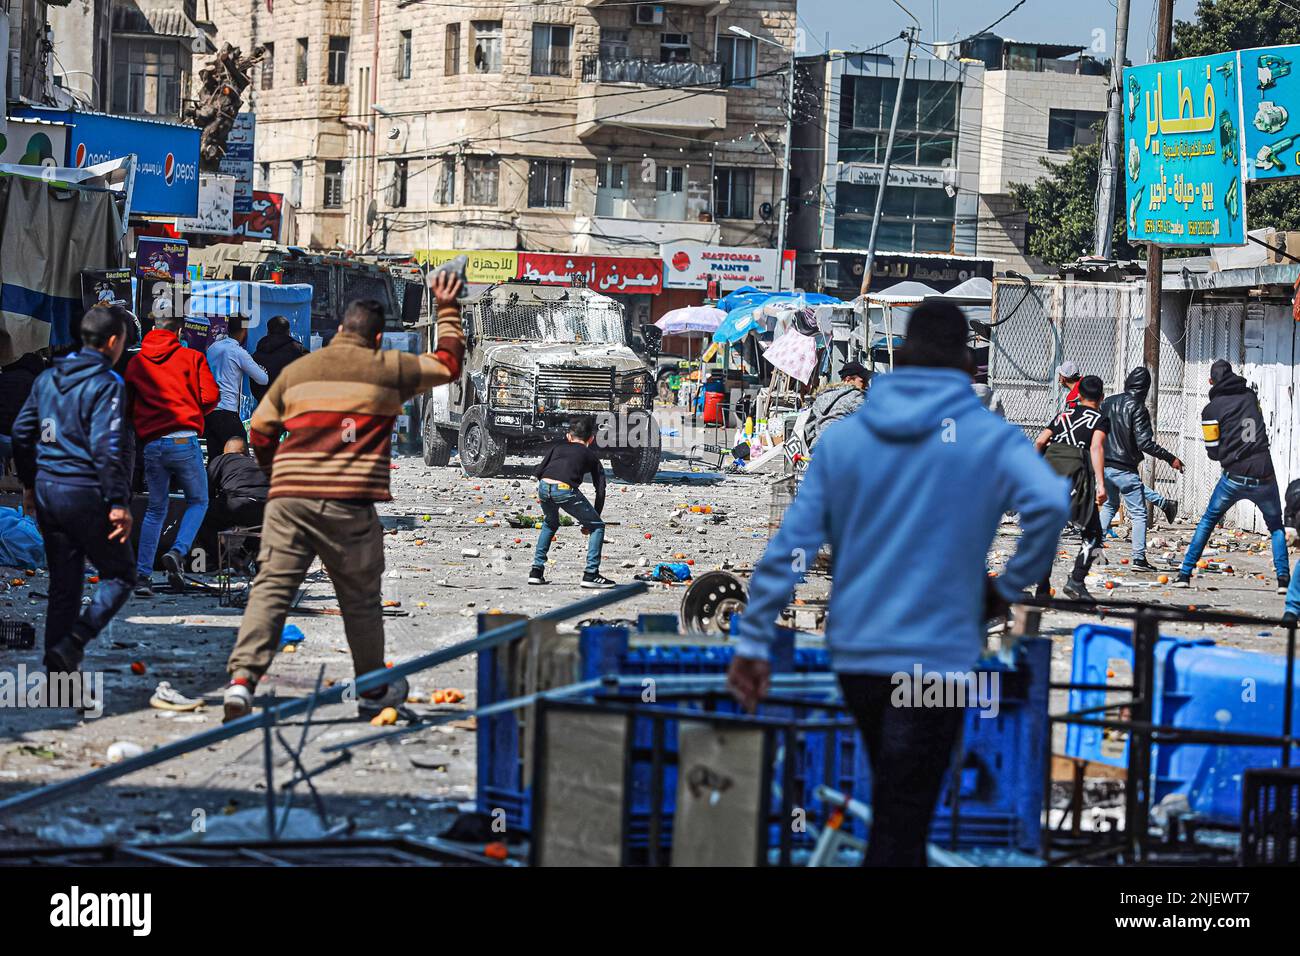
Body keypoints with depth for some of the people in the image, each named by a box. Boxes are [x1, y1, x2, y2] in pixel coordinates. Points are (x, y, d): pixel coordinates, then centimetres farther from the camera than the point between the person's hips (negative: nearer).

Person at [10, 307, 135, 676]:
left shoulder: (47, 378, 11)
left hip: (47, 492, 7)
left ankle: (59, 673, 12)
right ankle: (73, 642, -12)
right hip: (86, 494, -7)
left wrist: (29, 483, 26)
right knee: (120, 574, 6)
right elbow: (107, 447, -20)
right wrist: (119, 503, -18)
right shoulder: (107, 384, -13)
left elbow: (22, 432, 16)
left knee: (63, 583, 13)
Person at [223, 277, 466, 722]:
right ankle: (373, 690, 26)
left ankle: (242, 677, -22)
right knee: (361, 599, 12)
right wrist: (447, 309, 33)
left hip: (288, 499, 2)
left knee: (271, 587, -4)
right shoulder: (388, 369, 8)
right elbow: (449, 363, 22)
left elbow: (259, 431, 19)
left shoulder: (295, 371, 16)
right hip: (349, 503, -2)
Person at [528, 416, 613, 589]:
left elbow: (537, 472, 19)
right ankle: (591, 574, 5)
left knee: (550, 524, 34)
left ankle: (536, 571, 30)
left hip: (544, 486, 4)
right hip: (566, 489, -4)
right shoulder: (591, 456, 26)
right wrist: (590, 522, 26)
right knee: (597, 527, 14)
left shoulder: (558, 447, 31)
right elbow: (600, 491, 20)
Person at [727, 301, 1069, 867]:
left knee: (895, 813, 23)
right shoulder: (990, 439, -4)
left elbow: (791, 544, 2)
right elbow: (1050, 503, -22)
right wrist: (1010, 586, -7)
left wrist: (753, 639, 5)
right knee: (899, 830, -3)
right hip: (937, 659, -4)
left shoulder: (841, 439, 5)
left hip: (854, 656, 4)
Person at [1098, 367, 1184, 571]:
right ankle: (1138, 558, -3)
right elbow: (1145, 443, -19)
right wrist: (1171, 458, -13)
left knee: (1109, 505, 27)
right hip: (1125, 468, -6)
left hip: (1105, 467, 6)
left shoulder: (1108, 403, 6)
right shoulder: (1137, 408, -14)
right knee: (1139, 514, 1)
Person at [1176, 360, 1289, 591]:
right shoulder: (1251, 397, 8)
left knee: (1208, 521, 15)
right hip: (1264, 477, 2)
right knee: (1276, 527, 17)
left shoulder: (1212, 410, -2)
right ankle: (1283, 578, 2)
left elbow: (1213, 453, 0)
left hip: (1234, 477, -2)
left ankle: (1185, 574, 10)